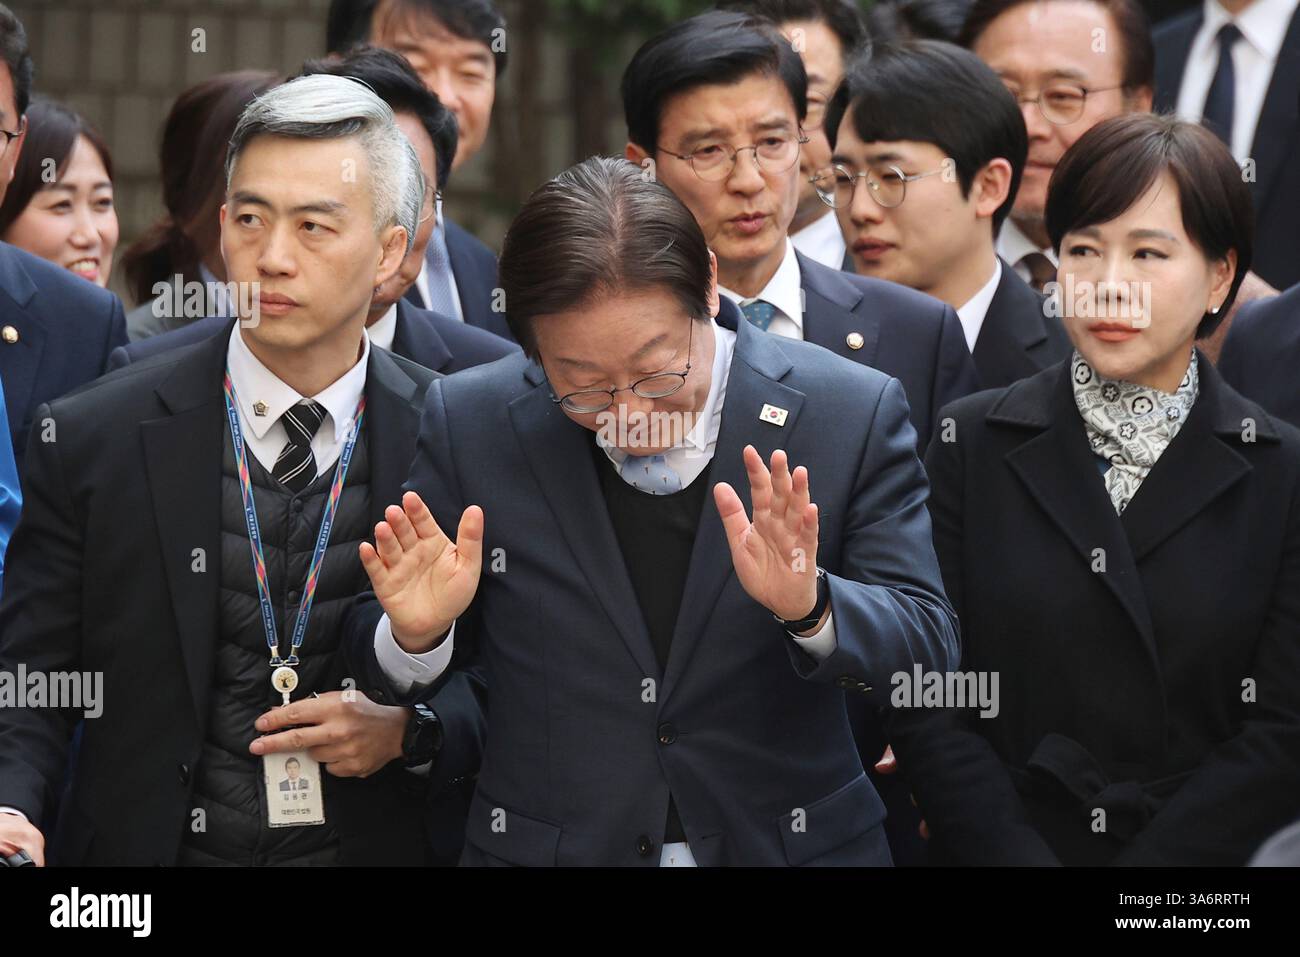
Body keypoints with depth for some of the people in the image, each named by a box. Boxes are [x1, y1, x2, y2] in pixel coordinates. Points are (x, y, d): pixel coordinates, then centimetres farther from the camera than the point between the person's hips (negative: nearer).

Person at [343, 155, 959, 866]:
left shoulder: (852, 414, -13)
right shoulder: (469, 425, -10)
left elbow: (926, 644, -14)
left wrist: (809, 608, -33)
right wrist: (417, 636, -25)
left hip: (790, 843, 0)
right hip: (544, 847, 1)